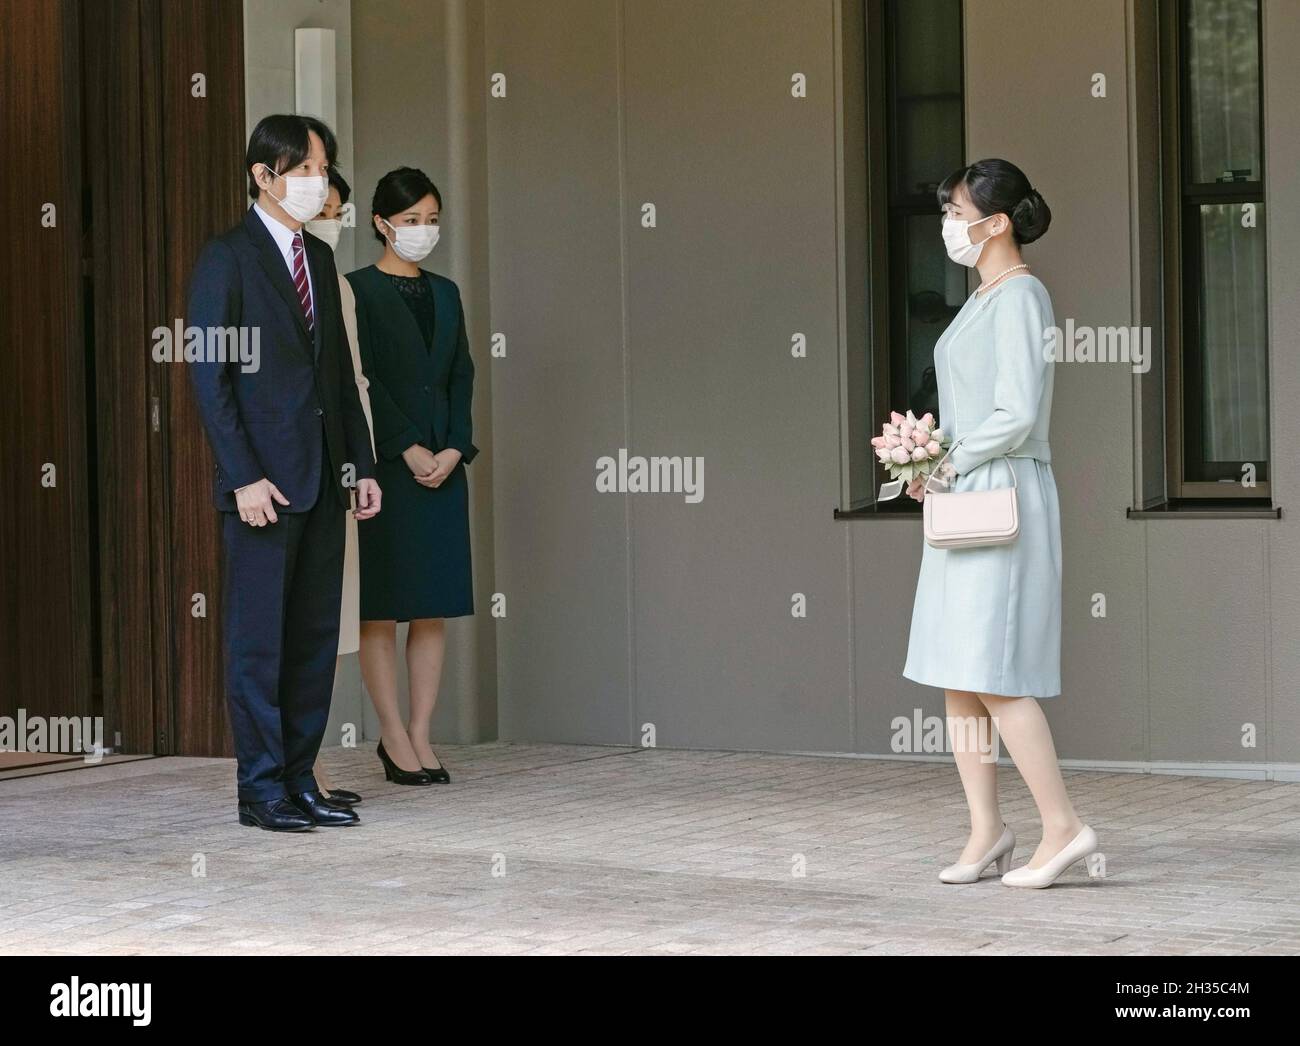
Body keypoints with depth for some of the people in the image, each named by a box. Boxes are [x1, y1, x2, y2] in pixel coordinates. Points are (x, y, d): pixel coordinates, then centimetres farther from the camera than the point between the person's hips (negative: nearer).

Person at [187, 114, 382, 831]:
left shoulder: (319, 258, 16)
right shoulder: (227, 258, -6)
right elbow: (209, 376, -11)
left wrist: (360, 464, 12)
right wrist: (243, 476, -17)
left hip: (323, 479, 7)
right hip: (262, 480, -7)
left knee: (315, 635, 8)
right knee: (258, 636, -2)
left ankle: (299, 781, 14)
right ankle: (260, 789, 3)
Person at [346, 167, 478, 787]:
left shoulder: (444, 294, 15)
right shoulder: (360, 291, -3)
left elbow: (462, 378, 12)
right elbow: (362, 380, -10)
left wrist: (455, 448, -3)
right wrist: (409, 449, -14)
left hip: (443, 463, 6)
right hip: (384, 462, -6)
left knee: (434, 607, 4)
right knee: (381, 607, -2)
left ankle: (421, 734, 9)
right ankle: (394, 735, 2)